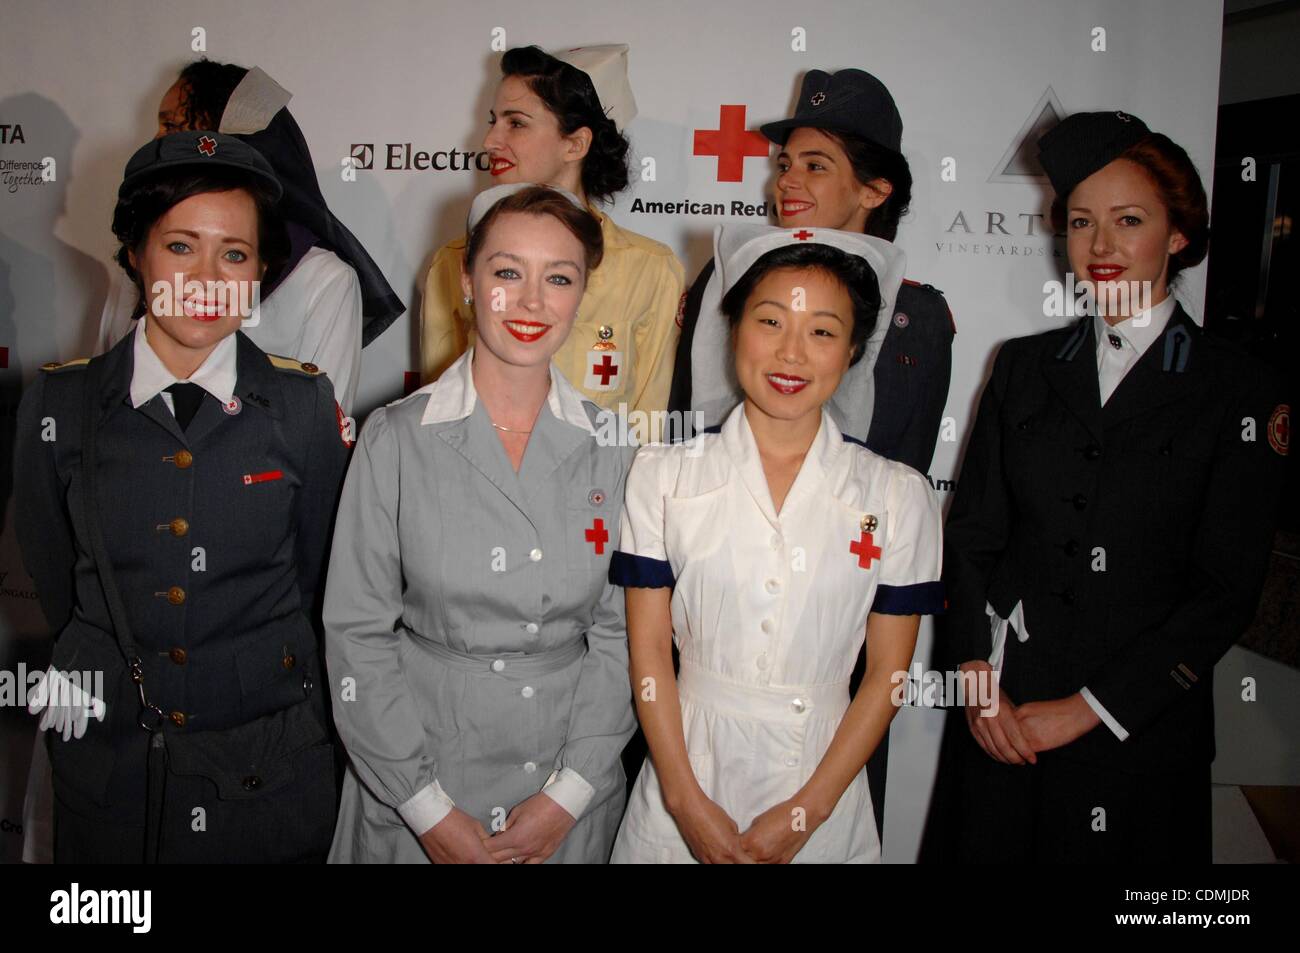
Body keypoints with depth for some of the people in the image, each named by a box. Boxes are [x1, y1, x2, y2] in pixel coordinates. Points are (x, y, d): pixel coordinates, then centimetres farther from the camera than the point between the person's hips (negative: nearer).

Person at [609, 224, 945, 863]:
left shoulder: (898, 496, -4)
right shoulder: (663, 475, -4)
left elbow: (887, 673, -4)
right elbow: (648, 651, -4)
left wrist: (806, 811, -10)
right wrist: (686, 801, -10)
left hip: (822, 792, 0)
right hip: (687, 783, 0)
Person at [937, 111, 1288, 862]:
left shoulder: (1242, 395, -4)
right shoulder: (1025, 366, 6)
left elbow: (1226, 593, -7)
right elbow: (973, 532, 4)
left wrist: (1083, 710, -11)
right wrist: (979, 681, -7)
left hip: (1141, 731, -2)